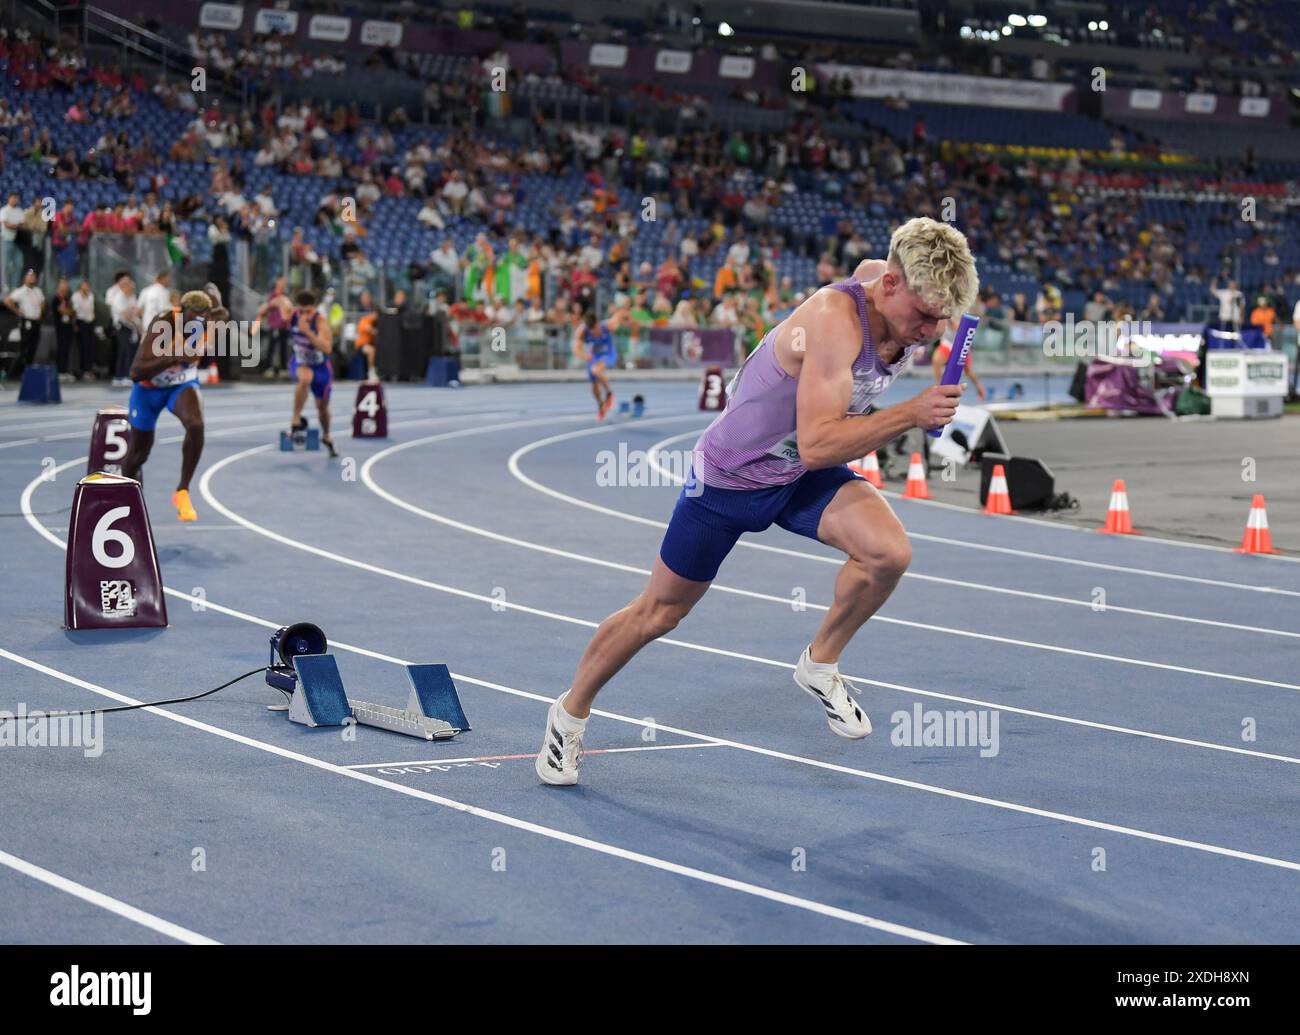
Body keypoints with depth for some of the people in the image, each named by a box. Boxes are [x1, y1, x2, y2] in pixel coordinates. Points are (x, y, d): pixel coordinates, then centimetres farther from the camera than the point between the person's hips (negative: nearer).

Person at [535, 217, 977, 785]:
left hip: (806, 479, 6)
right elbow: (817, 445, -44)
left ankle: (820, 663, 2)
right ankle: (570, 712, 36)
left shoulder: (895, 286, -14)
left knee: (889, 551, -24)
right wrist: (911, 414, -49)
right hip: (731, 476, -5)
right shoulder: (834, 319, -37)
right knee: (660, 612, 11)